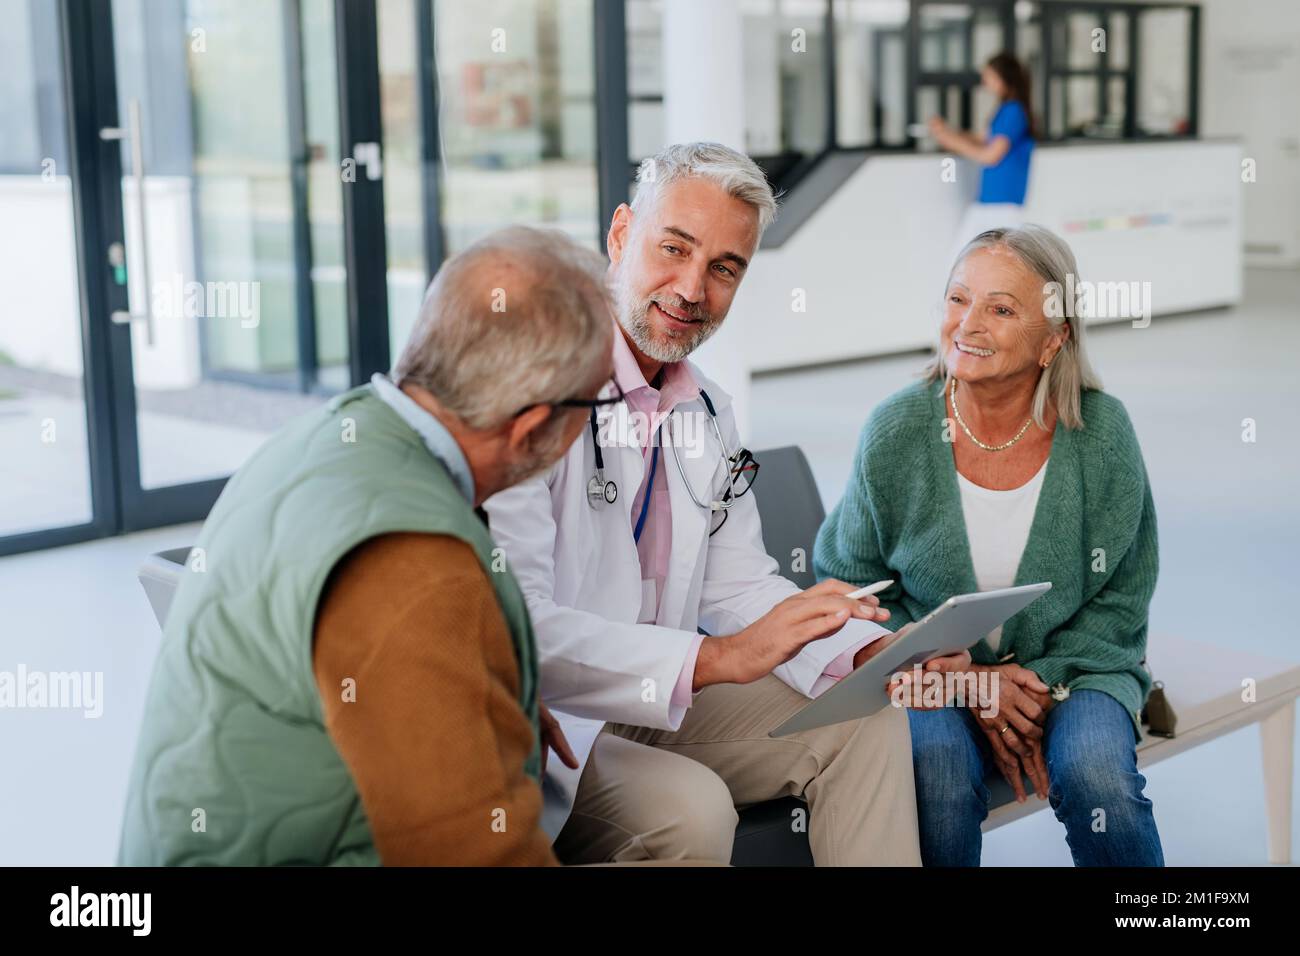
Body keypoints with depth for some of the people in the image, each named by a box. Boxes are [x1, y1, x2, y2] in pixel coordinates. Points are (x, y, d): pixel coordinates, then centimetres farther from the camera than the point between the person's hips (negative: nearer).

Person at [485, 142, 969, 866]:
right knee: (688, 807, -32)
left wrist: (876, 654, -6)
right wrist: (719, 657, -33)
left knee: (868, 719, 1)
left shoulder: (709, 412, 9)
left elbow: (738, 585, 11)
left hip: (659, 703, 9)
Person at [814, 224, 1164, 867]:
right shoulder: (895, 434, -10)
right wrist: (962, 682, -12)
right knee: (940, 772, -31)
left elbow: (1119, 602, 2)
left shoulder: (1102, 434, -9)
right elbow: (848, 585, -1)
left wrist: (1043, 683, -14)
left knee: (1095, 775, -29)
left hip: (1069, 666, 1)